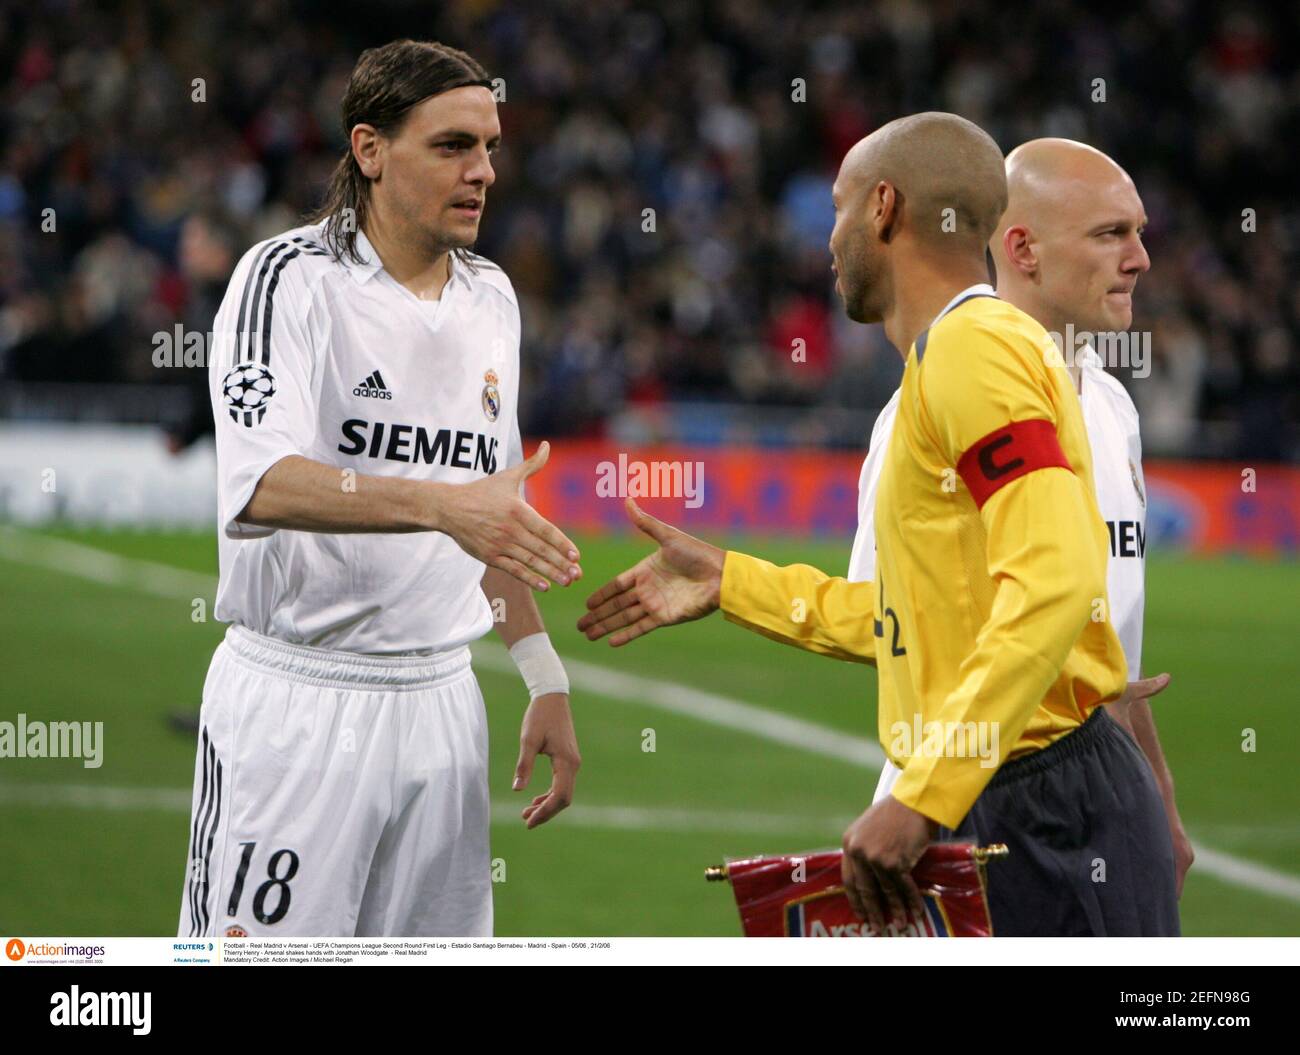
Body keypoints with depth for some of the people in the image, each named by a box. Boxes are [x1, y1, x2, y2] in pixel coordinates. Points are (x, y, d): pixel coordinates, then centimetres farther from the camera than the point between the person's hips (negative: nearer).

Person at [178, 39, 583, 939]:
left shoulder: (491, 299, 12)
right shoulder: (288, 278, -10)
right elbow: (262, 488, -27)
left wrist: (546, 680, 16)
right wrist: (442, 504, -40)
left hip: (440, 701, 6)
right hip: (297, 701, -6)